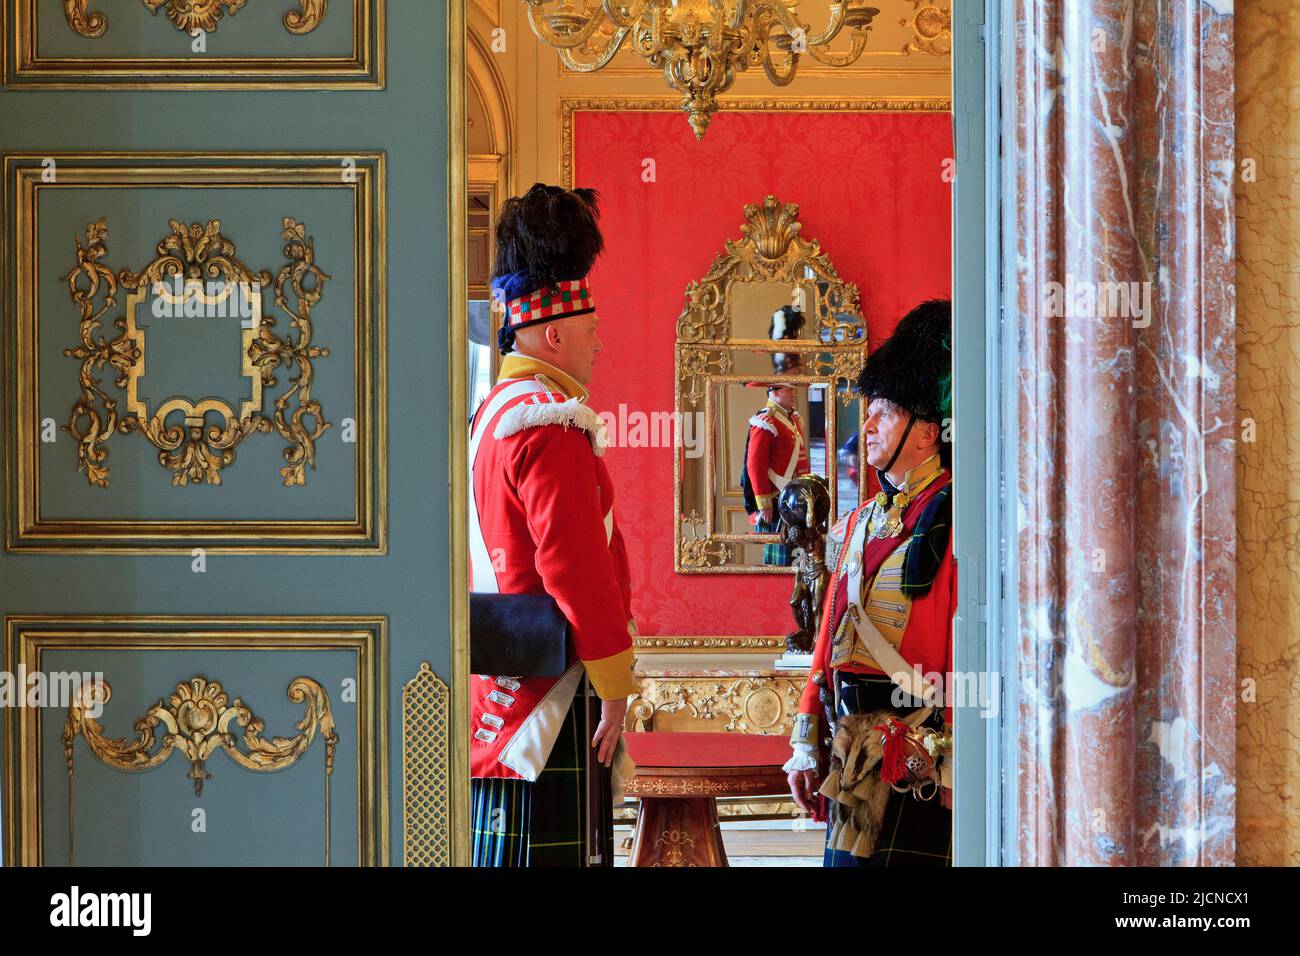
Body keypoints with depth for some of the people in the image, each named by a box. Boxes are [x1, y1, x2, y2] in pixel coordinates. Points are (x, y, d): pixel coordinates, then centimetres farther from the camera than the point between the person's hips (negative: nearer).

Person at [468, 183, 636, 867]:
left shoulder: (494, 412, 17)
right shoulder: (551, 424, -15)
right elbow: (577, 567, -22)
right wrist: (615, 688, -15)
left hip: (501, 693, 10)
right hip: (548, 694, -10)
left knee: (502, 847, 12)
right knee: (554, 851, -7)